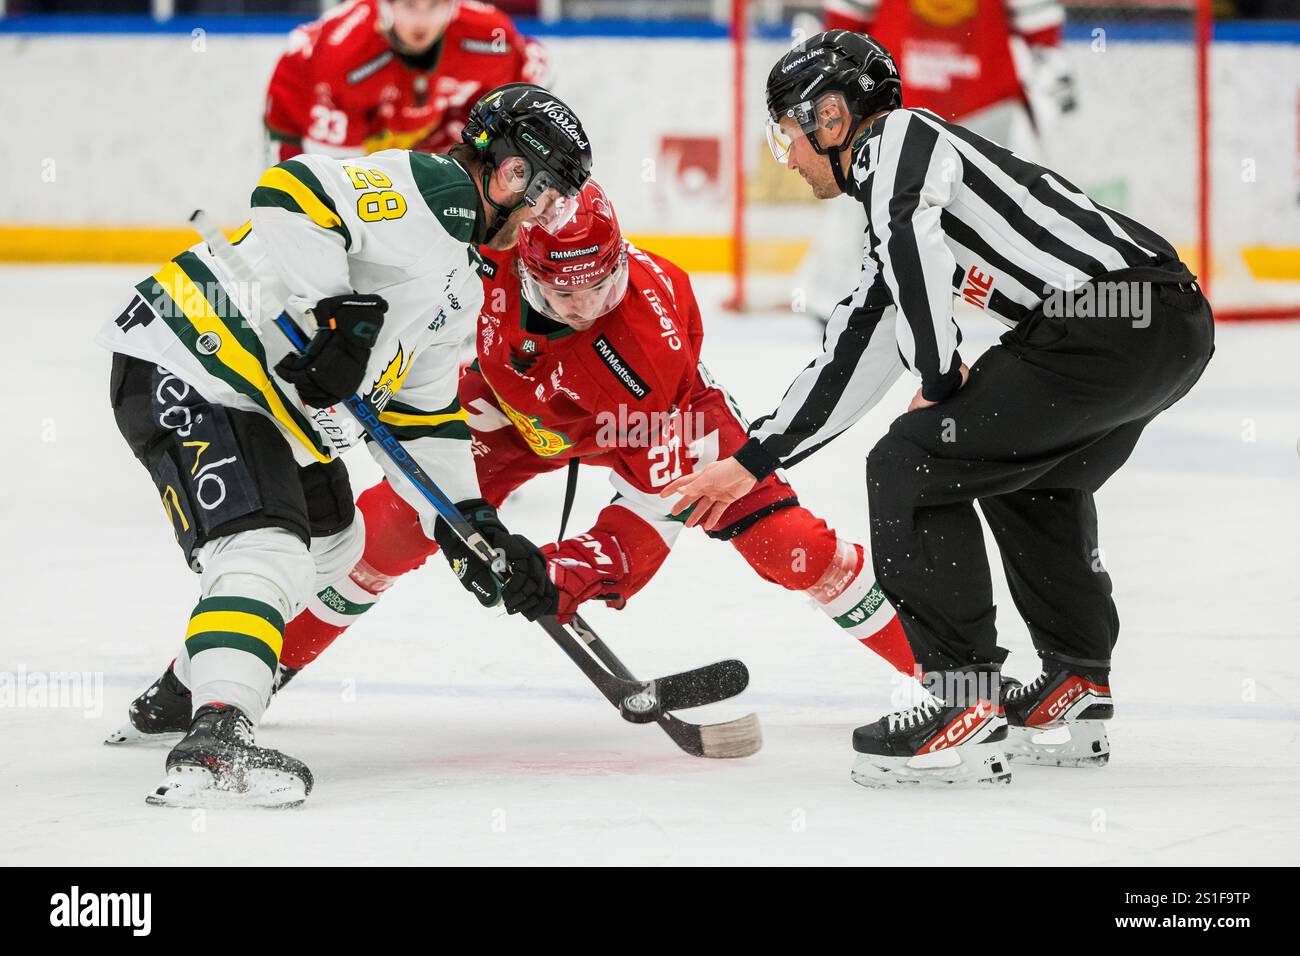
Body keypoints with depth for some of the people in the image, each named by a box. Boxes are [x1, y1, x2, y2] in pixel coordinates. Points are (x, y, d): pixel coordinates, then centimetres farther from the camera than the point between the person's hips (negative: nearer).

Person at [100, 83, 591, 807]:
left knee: (332, 540, 27)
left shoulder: (461, 288, 20)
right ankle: (214, 747, -40)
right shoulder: (427, 188, -11)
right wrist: (332, 309, -29)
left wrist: (474, 527, 11)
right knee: (267, 550, -26)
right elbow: (292, 193, -25)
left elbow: (420, 418, 21)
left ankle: (179, 694, 38)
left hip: (270, 401, 11)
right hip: (188, 364, -11)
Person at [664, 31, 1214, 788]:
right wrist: (751, 463, 37)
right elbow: (851, 364, 33)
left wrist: (941, 381, -8)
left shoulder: (899, 137, 2)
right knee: (1034, 479, 33)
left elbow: (917, 250, -19)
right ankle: (1076, 695, 37)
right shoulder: (894, 209, 30)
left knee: (911, 466, -5)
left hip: (1108, 313, -10)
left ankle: (967, 709, -6)